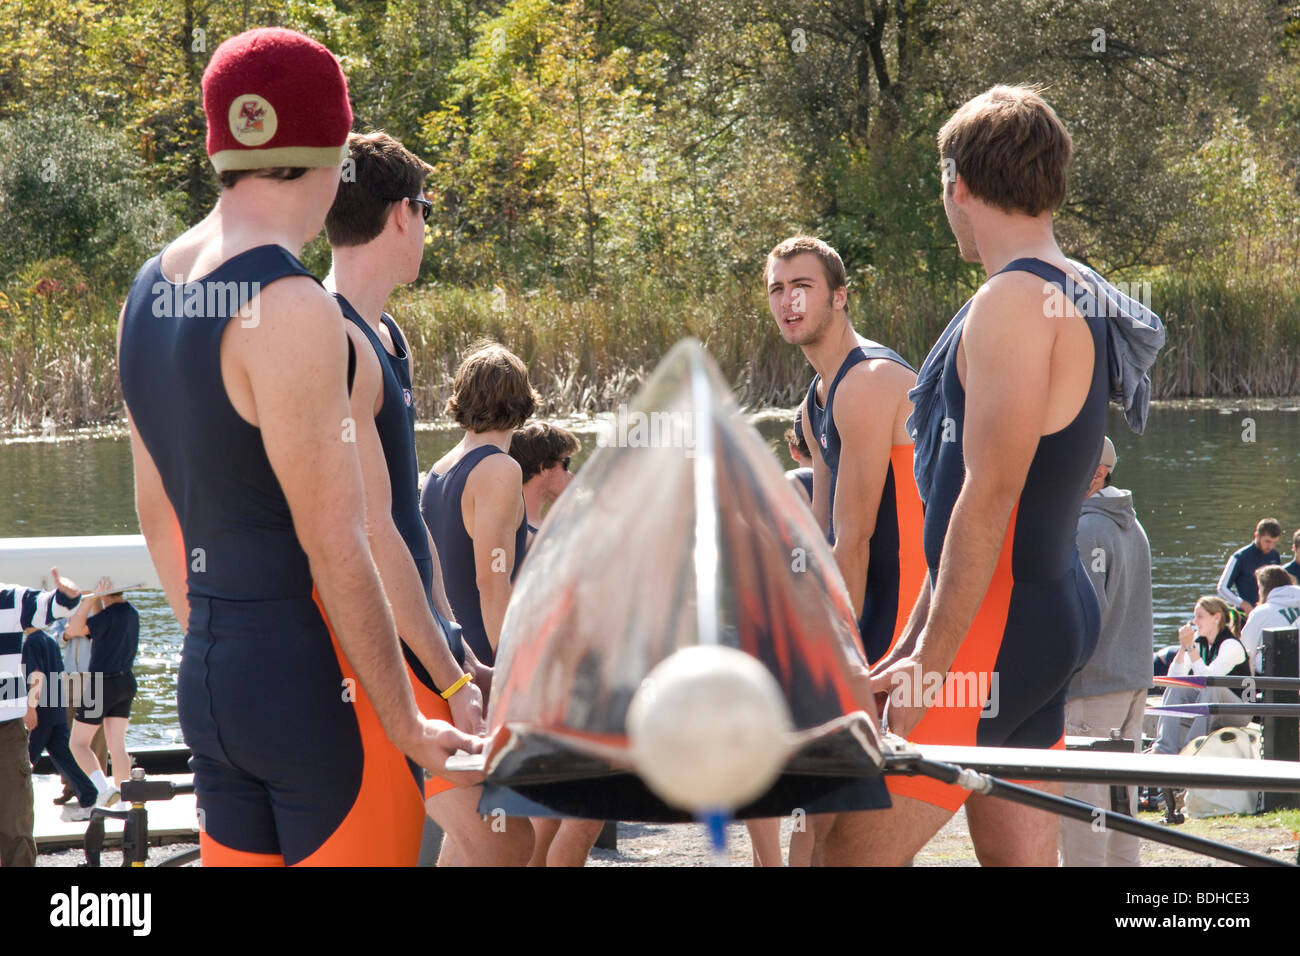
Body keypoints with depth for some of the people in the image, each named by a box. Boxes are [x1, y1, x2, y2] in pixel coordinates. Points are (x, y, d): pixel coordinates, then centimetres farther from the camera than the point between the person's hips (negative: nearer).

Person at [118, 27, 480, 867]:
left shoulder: (150, 291, 9)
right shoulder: (290, 309, -17)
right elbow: (334, 547, -17)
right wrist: (407, 728, -10)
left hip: (208, 677, 8)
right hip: (316, 679, -8)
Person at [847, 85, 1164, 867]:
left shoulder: (1016, 299, -14)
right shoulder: (1077, 299, 18)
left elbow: (990, 496, -21)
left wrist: (932, 664, -19)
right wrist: (915, 647, 24)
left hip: (999, 622, -10)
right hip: (1053, 612, 10)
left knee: (853, 855, -9)